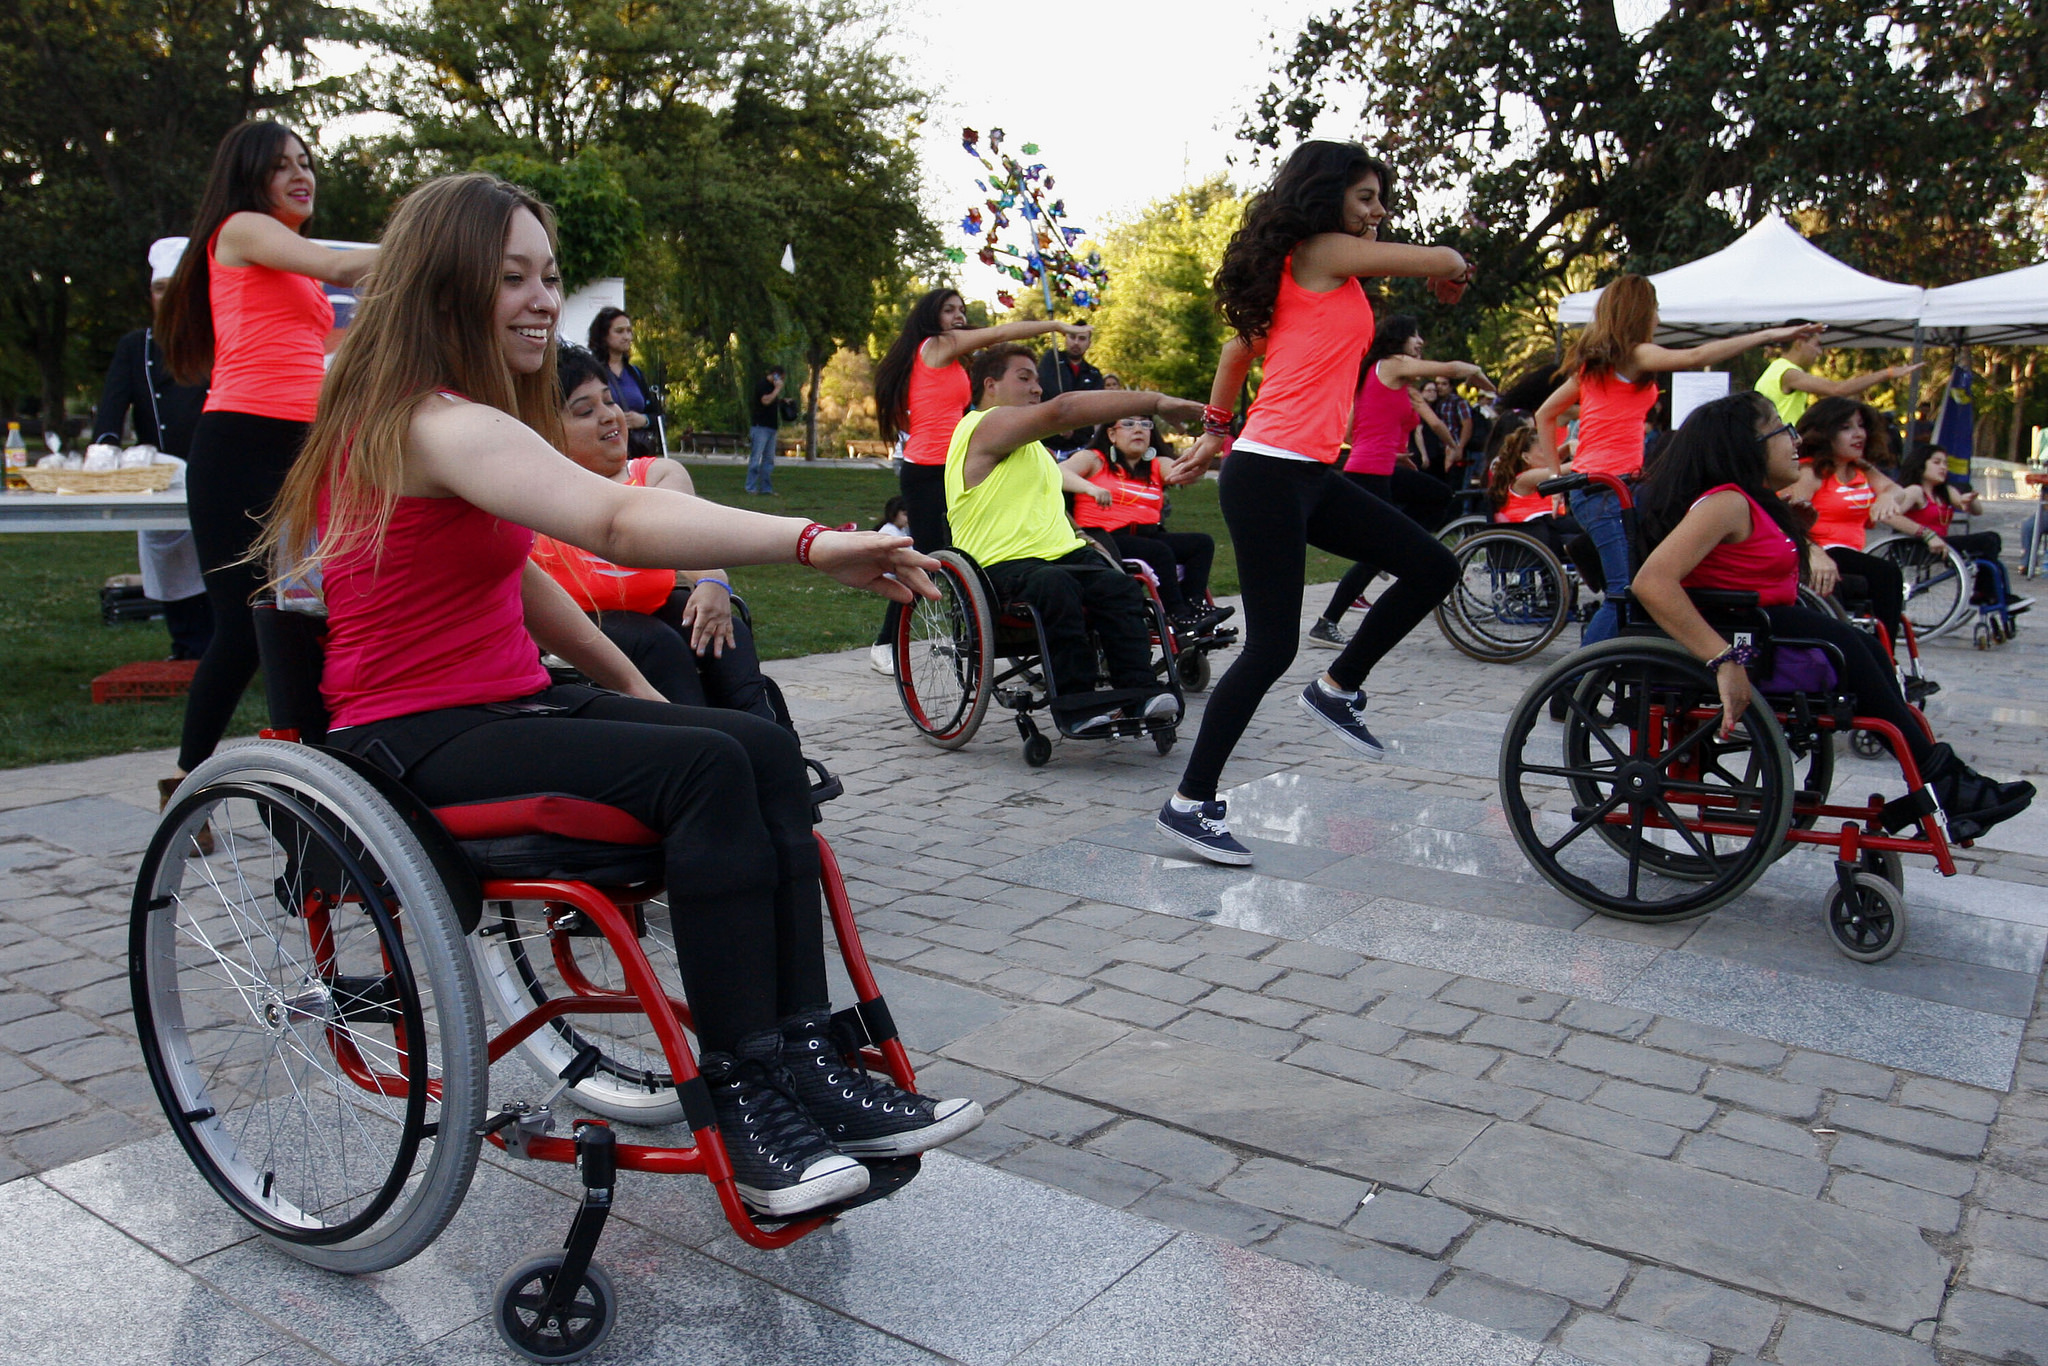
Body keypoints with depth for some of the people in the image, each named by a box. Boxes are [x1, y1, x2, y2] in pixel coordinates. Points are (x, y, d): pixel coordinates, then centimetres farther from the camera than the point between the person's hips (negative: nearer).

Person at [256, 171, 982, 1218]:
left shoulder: (465, 418, 15)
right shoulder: (438, 424, -19)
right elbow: (616, 521, -36)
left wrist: (634, 688, 17)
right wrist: (814, 543, -46)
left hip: (502, 704, 9)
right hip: (416, 744, -9)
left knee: (764, 750, -10)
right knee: (706, 773, -28)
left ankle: (802, 1063, -13)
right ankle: (747, 1105, -22)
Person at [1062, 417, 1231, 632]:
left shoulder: (1158, 465, 21)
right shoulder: (1094, 459, 7)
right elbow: (1059, 472, -11)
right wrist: (1090, 488, -31)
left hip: (1148, 535, 6)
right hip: (1104, 537, -6)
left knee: (1202, 542, -12)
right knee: (1160, 552, -29)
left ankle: (1194, 604, -26)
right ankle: (1179, 616, -29)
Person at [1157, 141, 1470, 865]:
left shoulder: (1298, 269, 20)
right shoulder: (1326, 251, -6)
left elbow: (1240, 343, 26)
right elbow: (1446, 261, -2)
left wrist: (1214, 432, 29)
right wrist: (1451, 277, 21)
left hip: (1310, 475, 10)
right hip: (1271, 473, -10)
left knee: (1432, 567, 6)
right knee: (1271, 647, -9)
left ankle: (1339, 687, 18)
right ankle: (1190, 804, 0)